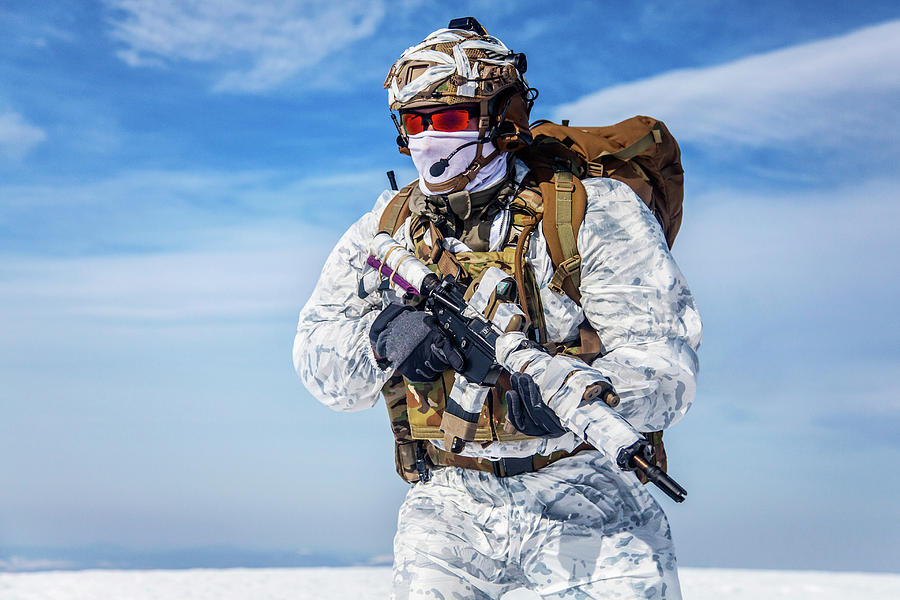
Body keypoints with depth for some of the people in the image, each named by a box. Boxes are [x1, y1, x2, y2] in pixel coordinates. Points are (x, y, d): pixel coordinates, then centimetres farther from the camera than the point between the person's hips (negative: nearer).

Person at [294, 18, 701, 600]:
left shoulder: (593, 211, -6)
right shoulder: (387, 229, 8)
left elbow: (665, 367, -14)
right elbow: (320, 364, 3)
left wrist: (572, 395, -33)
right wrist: (380, 338, -19)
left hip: (580, 490, -3)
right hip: (450, 501, 4)